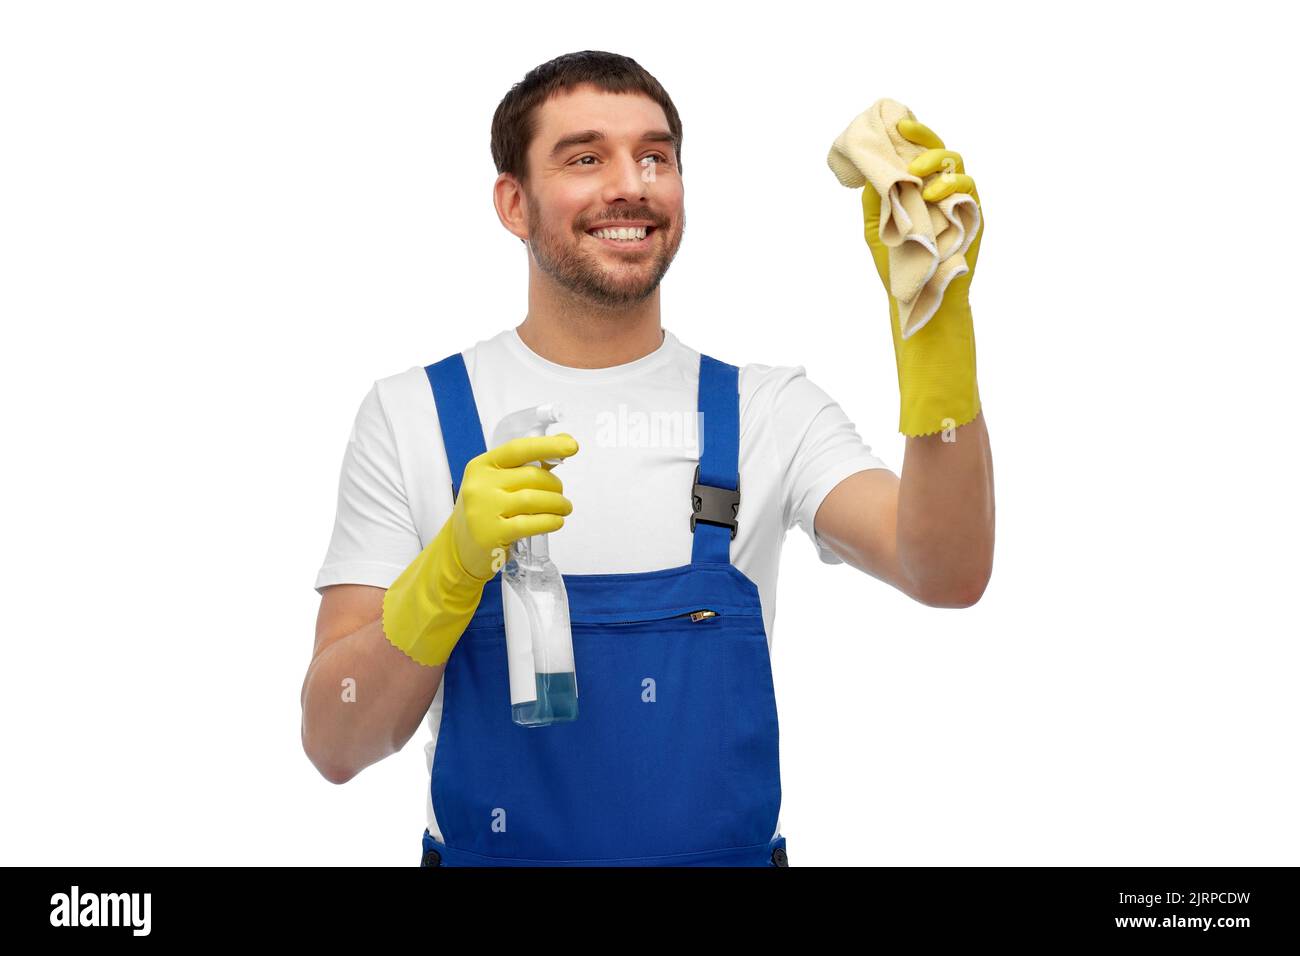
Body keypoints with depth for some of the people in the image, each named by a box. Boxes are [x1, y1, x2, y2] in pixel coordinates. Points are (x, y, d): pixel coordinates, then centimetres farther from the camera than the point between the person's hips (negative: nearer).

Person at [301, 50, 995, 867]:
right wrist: (454, 563, -26)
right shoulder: (409, 416, -6)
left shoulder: (768, 409, -3)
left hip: (734, 852, 1)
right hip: (489, 850, -1)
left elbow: (948, 575, -19)